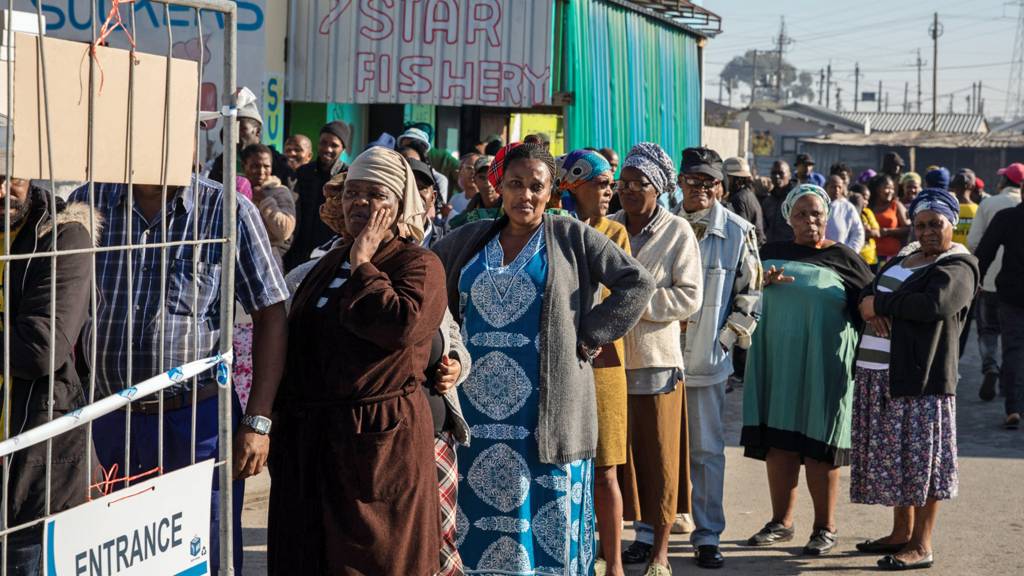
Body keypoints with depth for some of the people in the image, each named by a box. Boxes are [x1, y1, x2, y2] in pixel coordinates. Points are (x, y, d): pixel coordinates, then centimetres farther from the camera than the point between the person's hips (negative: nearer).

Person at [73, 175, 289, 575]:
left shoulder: (229, 212, -5)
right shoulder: (88, 204, 2)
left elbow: (270, 315, -4)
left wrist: (257, 422, -8)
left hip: (196, 421, -3)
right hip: (106, 420, 3)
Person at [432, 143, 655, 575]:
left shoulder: (571, 237, 2)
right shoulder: (470, 240, 11)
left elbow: (637, 283, -3)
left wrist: (590, 335, -7)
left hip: (545, 408, -3)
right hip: (476, 404, 3)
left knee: (547, 521, -1)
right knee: (476, 518, 5)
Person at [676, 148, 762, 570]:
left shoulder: (738, 233, -1)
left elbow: (749, 294, 4)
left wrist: (728, 339, -1)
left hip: (706, 360, -1)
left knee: (707, 451, 3)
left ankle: (708, 535, 10)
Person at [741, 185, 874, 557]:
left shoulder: (844, 259, 2)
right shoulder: (771, 254, 9)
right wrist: (763, 281, -7)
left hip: (822, 366, -3)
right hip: (778, 362, 3)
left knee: (817, 444, -1)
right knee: (779, 441, 5)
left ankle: (825, 528, 9)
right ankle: (781, 522, 16)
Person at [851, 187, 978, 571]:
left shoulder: (958, 266, -6)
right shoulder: (905, 257, 19)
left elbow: (934, 304, -23)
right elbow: (867, 290, 16)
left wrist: (880, 303, -13)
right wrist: (869, 306, -9)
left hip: (920, 376, -7)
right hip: (878, 373, 8)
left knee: (921, 456, -3)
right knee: (894, 454, 12)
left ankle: (921, 546, 2)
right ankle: (902, 532, 23)